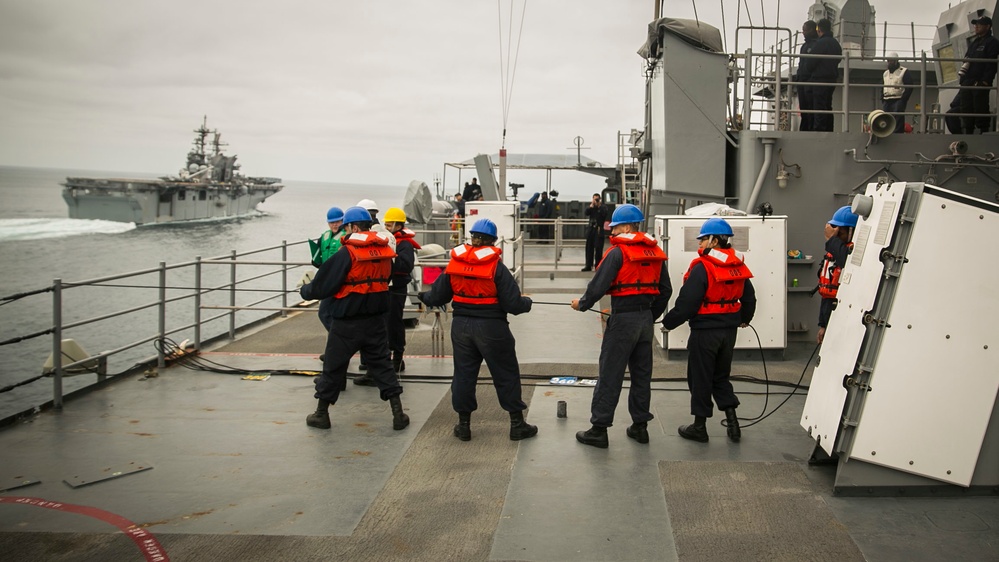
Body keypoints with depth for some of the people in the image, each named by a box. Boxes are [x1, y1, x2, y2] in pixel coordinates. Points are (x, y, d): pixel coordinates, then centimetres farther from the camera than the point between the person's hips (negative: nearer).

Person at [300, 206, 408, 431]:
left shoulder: (347, 253, -17)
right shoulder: (385, 251, 1)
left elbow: (323, 285, -13)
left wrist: (305, 290, 9)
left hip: (348, 323, -5)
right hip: (376, 320, 5)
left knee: (333, 366, 9)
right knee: (382, 364, 13)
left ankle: (321, 414, 21)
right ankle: (398, 413, 9)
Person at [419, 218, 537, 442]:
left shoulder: (453, 265, -2)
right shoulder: (497, 267, -13)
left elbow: (437, 297, 4)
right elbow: (513, 304, -14)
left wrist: (424, 297, 26)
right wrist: (527, 303, 7)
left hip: (461, 326, 4)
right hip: (491, 328, -3)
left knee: (464, 373, 15)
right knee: (506, 375, 9)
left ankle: (463, 425, 21)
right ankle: (517, 424, 16)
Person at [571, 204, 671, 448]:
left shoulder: (618, 252, -13)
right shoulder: (655, 252, 9)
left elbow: (598, 285, -16)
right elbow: (665, 290, 14)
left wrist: (581, 304, 1)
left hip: (623, 318, -7)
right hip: (646, 318, 7)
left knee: (610, 375, -1)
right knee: (642, 373, 15)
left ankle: (599, 428, 3)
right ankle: (640, 425, 22)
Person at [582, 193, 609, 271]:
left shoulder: (603, 207, 4)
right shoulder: (591, 208, 14)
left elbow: (604, 214, -15)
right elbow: (585, 213, -2)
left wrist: (599, 205, -15)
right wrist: (591, 206, -11)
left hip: (599, 230, -4)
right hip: (591, 229, 4)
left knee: (598, 249, -6)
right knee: (589, 248, 5)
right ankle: (588, 265, 9)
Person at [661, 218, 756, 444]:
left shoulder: (702, 268, -18)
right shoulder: (739, 267, 5)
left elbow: (686, 303, -20)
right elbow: (749, 297, 16)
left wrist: (668, 322, -7)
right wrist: (744, 319, 34)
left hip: (705, 330, -7)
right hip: (729, 329, 7)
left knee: (700, 377, 6)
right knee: (721, 376, 19)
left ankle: (699, 426, 14)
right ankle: (732, 423, 16)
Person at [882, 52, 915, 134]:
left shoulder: (904, 72, 0)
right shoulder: (885, 73, 20)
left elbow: (910, 86, -7)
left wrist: (903, 99, -14)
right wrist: (882, 99, 12)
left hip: (898, 100, -7)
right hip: (886, 101, 7)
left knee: (898, 121, -13)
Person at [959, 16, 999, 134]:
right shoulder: (973, 42, 23)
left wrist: (985, 81, -18)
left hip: (980, 83, -8)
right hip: (967, 82, 8)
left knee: (981, 109, -9)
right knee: (966, 108, 6)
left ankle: (984, 132, -7)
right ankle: (968, 132, 11)